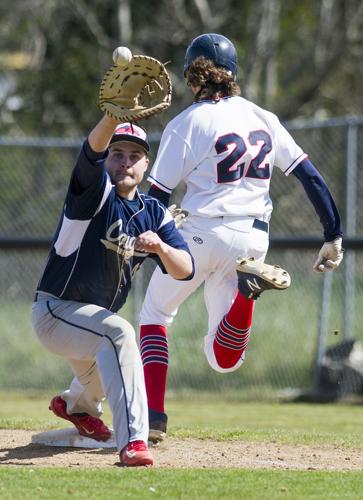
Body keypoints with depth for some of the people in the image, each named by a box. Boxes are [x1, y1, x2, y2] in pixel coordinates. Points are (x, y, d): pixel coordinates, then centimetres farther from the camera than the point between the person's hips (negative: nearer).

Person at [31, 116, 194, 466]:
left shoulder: (154, 213, 4)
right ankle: (132, 441, -42)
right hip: (55, 312, -8)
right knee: (118, 333, -36)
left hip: (92, 318, 8)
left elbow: (184, 270, -6)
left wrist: (160, 246, -29)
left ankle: (77, 404, 68)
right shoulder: (95, 191, -14)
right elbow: (93, 149, -37)